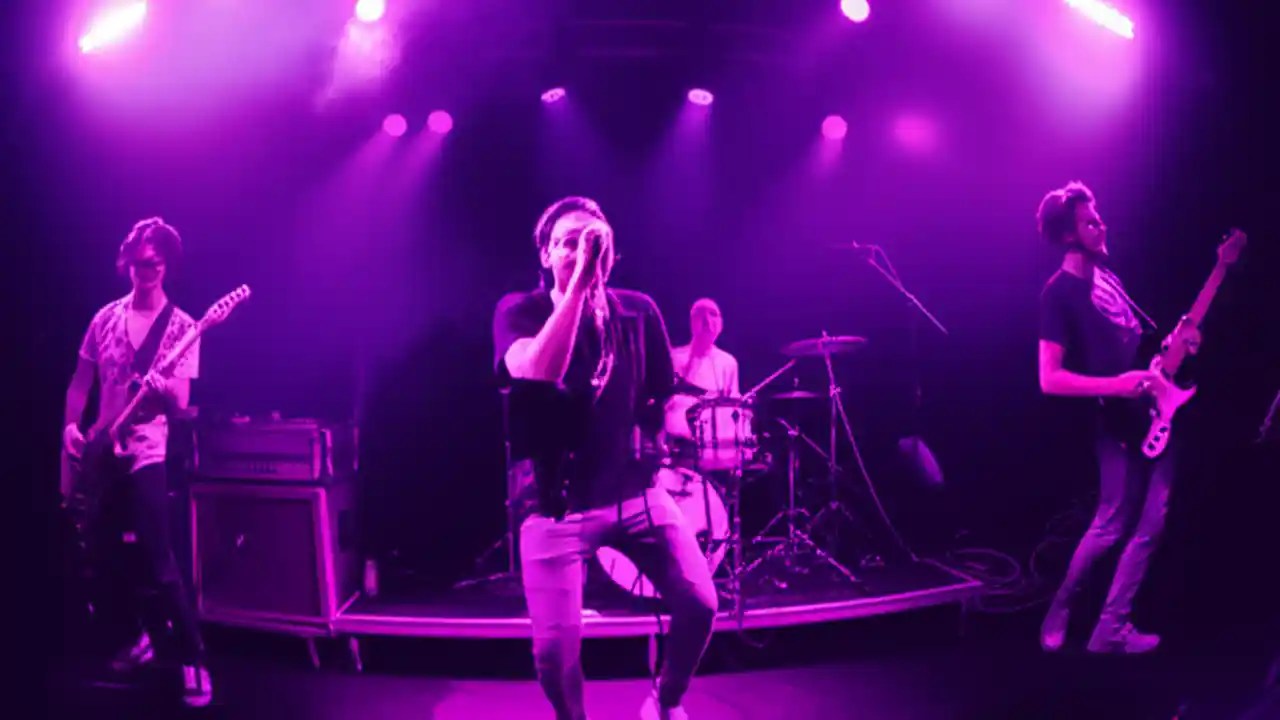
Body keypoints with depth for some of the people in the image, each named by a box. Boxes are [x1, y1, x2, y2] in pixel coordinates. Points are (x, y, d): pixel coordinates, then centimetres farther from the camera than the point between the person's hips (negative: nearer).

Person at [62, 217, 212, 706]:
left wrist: (160, 386, -33)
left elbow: (180, 401, -11)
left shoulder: (181, 326, -5)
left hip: (145, 455, -6)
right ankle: (144, 636, 30)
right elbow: (81, 380, 11)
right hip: (100, 452, 6)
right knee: (106, 552, 11)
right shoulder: (106, 318, 8)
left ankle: (193, 660, -6)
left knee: (157, 562, -12)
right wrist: (71, 425, -4)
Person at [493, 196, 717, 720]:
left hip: (635, 489, 4)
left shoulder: (638, 311, 2)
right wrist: (579, 283, -31)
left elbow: (663, 396, 17)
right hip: (556, 502, -3)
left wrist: (652, 440, 5)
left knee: (700, 605, -5)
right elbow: (535, 375, -32)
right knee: (554, 649, -11)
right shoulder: (519, 311, -9)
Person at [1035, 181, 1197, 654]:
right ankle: (1060, 611, 17)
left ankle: (1112, 629, 13)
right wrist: (1115, 386, -25)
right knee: (1112, 526, -4)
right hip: (1117, 422, -8)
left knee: (1150, 526, 6)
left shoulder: (1104, 274, 12)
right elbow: (1050, 379, -20)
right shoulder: (1060, 292, -14)